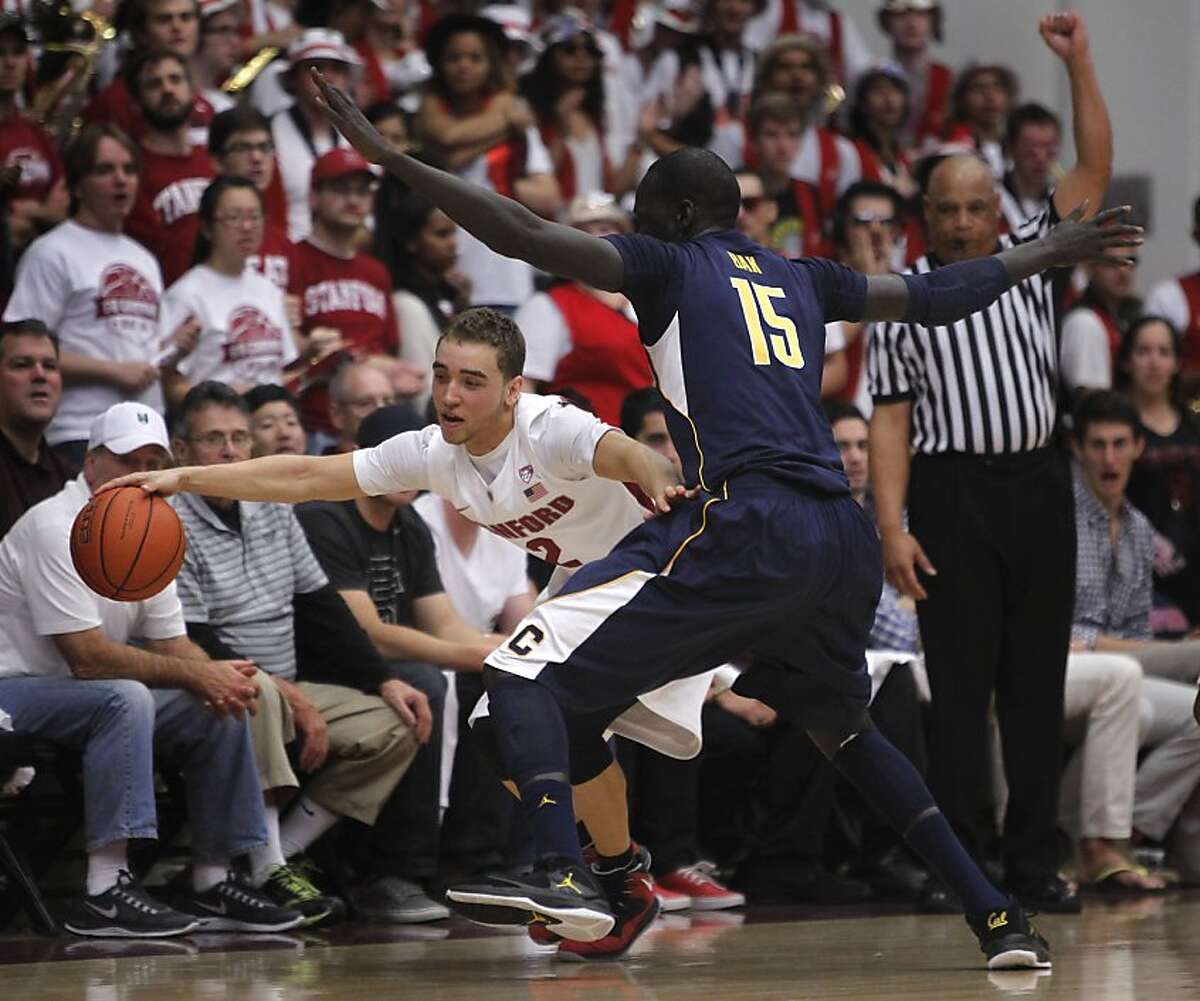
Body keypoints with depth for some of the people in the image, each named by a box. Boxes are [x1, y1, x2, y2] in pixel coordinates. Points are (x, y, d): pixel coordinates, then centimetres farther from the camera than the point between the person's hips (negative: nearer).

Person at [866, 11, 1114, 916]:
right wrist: (892, 524, -9)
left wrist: (1079, 65, -1)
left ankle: (1035, 862, 8)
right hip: (953, 491, -3)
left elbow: (1096, 169, 6)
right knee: (960, 681, -4)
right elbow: (891, 419, 0)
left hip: (1038, 485, 3)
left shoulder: (1029, 263, 11)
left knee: (1037, 683, 4)